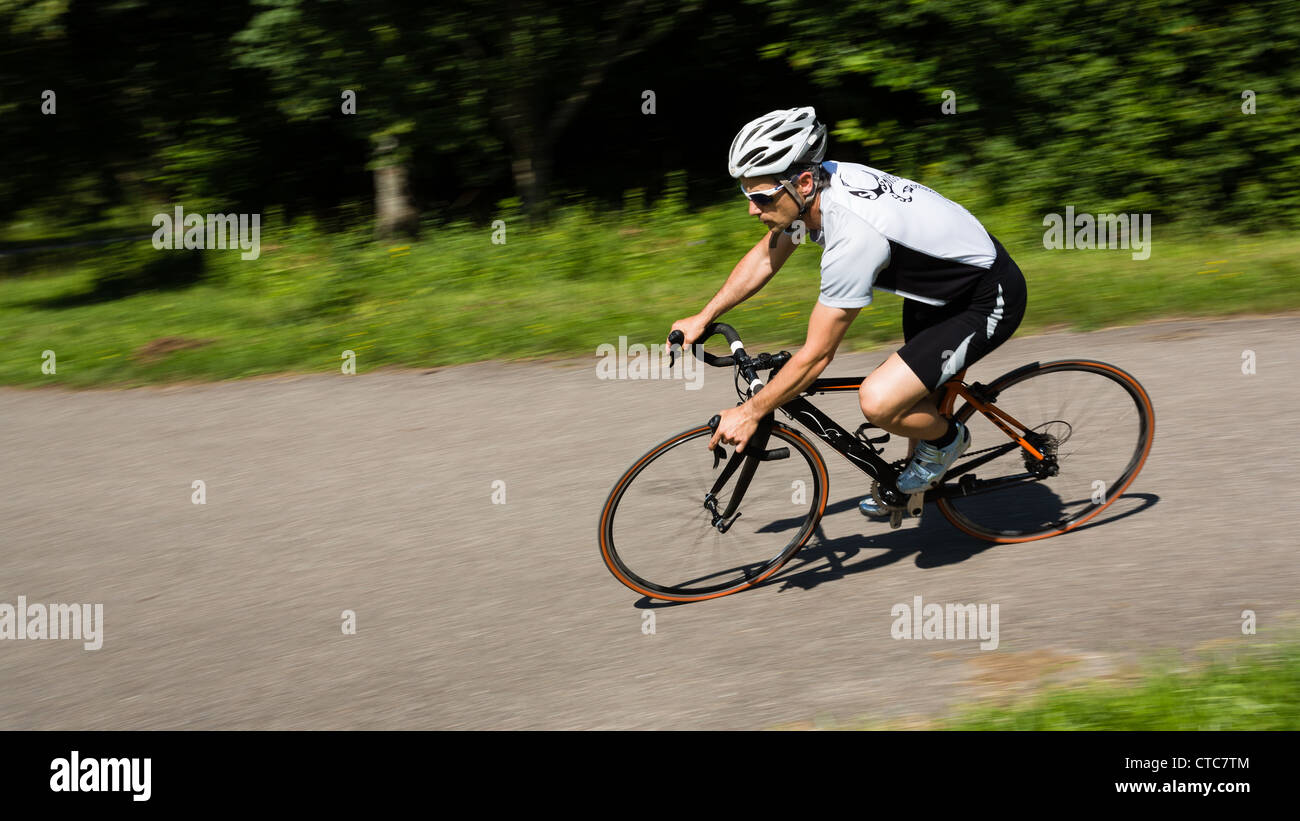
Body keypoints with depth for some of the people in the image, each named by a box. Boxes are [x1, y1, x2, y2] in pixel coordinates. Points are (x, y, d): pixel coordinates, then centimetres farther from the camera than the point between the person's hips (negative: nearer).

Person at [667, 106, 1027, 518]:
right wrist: (702, 318, 7)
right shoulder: (820, 180, -10)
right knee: (919, 387, 25)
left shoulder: (853, 236, -35)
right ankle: (916, 486, 47)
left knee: (878, 402, -22)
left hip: (989, 300, -10)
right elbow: (765, 257, 8)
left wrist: (749, 413, -18)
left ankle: (946, 438, 8)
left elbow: (816, 354, -27)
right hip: (944, 280, 10)